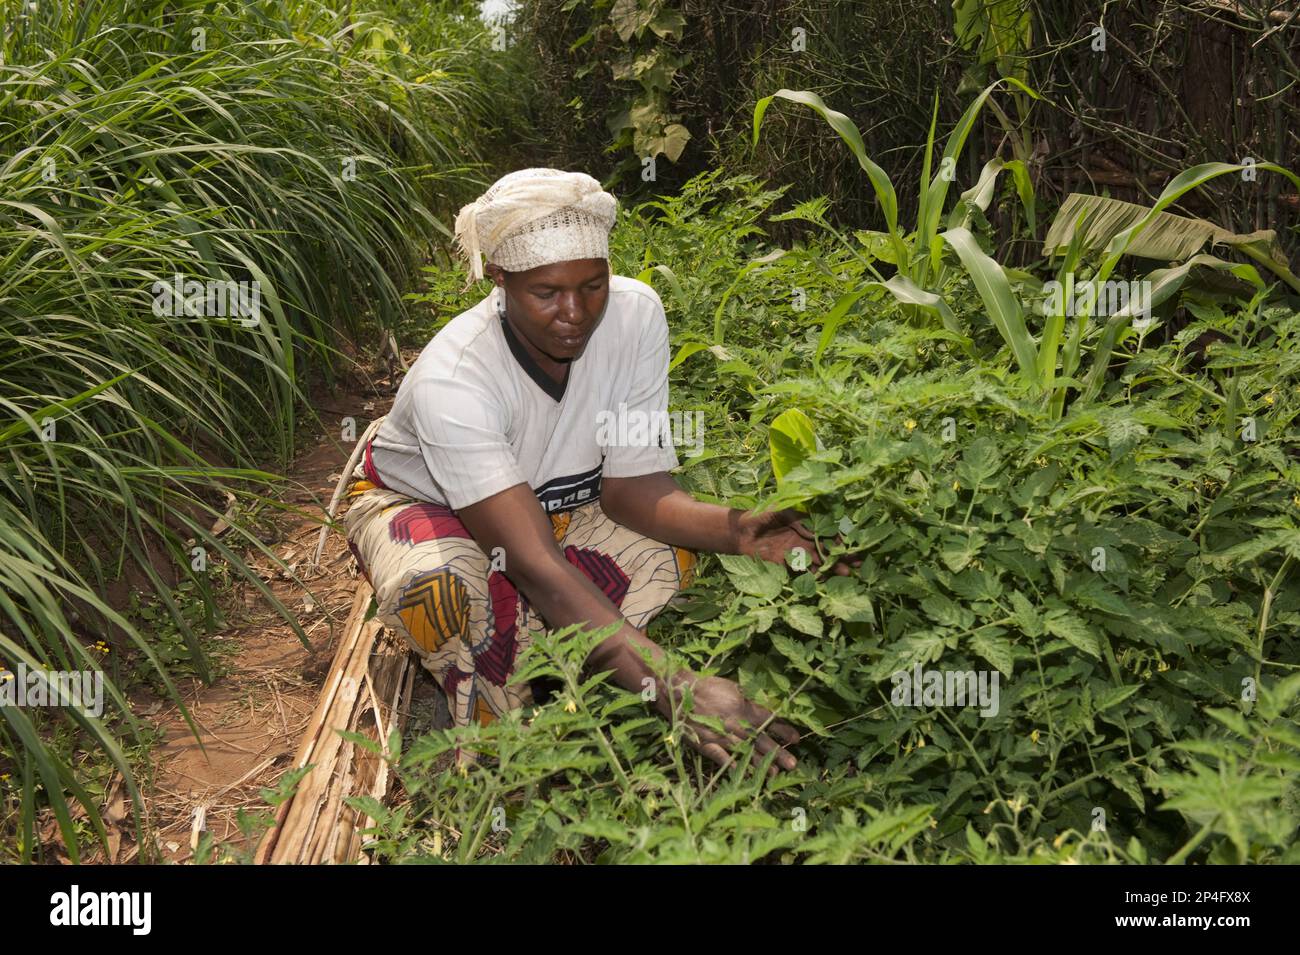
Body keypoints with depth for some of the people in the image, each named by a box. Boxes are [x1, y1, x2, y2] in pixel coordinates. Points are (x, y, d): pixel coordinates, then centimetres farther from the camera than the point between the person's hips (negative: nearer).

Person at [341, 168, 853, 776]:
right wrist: (675, 688, -56)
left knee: (668, 554, -24)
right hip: (418, 502, -4)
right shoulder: (449, 380, -38)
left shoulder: (634, 314, -24)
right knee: (443, 585, -39)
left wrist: (738, 530, -40)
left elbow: (632, 487, -19)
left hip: (549, 500, 4)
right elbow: (536, 564, -46)